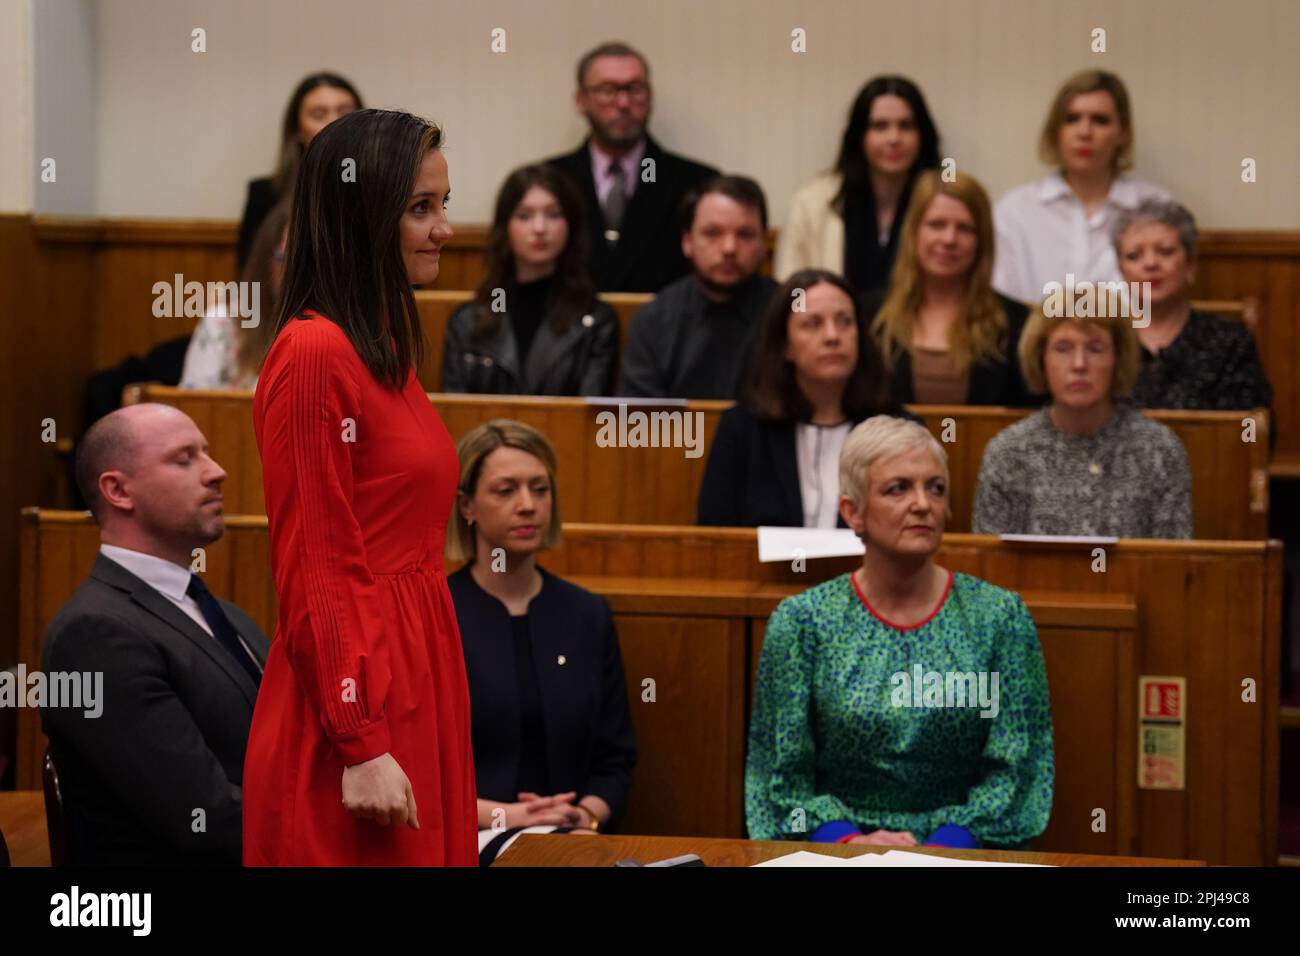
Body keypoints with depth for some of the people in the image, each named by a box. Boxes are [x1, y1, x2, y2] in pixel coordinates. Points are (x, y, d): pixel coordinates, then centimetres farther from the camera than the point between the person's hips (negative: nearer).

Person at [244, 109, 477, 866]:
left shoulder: (385, 349, 14)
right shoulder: (315, 352, -13)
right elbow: (313, 572, -16)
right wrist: (362, 749, -18)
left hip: (416, 680, 9)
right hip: (357, 704, -9)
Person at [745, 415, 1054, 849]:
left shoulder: (1000, 616, 5)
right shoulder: (801, 621, 4)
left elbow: (1013, 770, 2)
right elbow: (783, 775, 3)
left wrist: (938, 852, -13)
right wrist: (850, 842, -14)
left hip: (959, 850, 0)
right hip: (836, 856, 0)